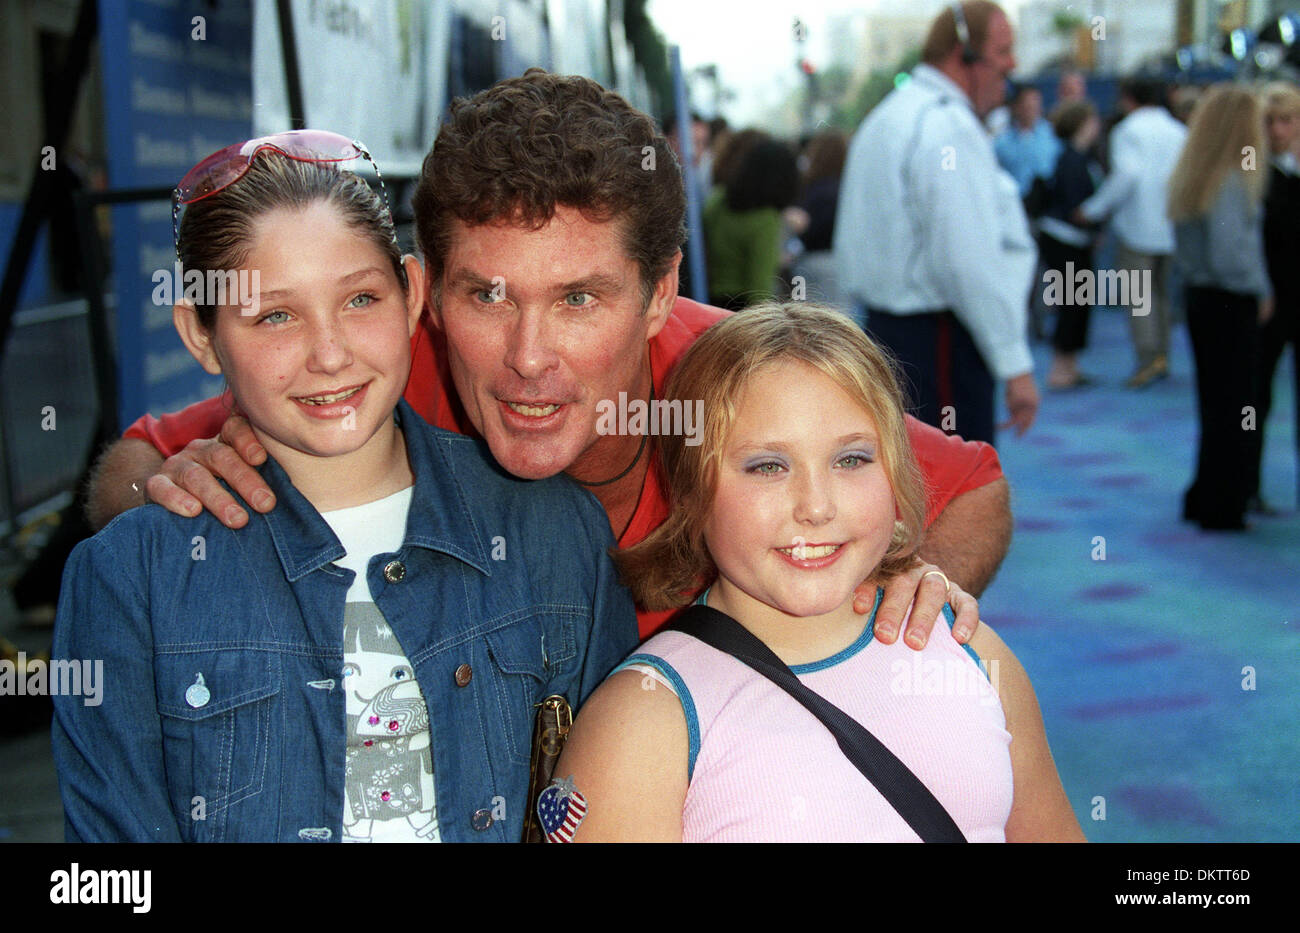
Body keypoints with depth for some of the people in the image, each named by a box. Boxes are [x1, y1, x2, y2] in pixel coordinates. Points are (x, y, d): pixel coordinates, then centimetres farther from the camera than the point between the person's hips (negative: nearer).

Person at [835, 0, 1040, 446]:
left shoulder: (887, 116, 18)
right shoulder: (948, 128, -15)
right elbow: (969, 262, -22)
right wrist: (1015, 363, -19)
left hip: (884, 325, 10)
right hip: (939, 340, -10)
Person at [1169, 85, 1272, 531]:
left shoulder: (1189, 176, 8)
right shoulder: (1231, 181, -19)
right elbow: (1230, 255, -24)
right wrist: (1261, 291, -9)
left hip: (1199, 298, 9)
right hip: (1232, 305, -9)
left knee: (1214, 406, 17)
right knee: (1234, 410, 1)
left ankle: (1204, 500, 25)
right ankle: (1222, 509, 8)